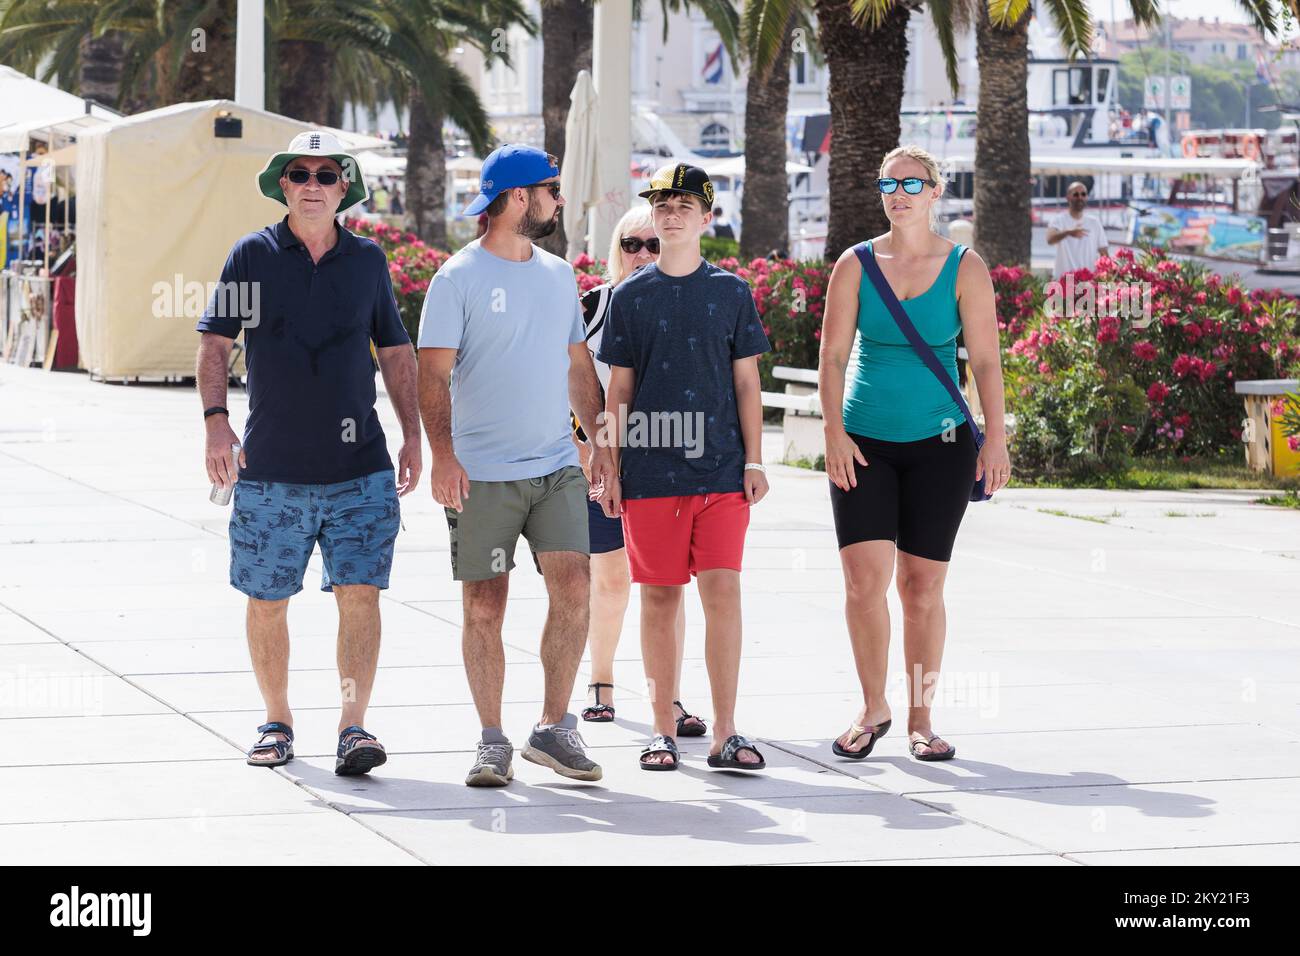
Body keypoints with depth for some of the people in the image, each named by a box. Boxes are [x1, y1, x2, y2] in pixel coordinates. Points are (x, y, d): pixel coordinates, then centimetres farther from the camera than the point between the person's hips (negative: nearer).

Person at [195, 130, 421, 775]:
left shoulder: (367, 260, 9)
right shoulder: (252, 256, 3)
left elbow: (396, 353, 16)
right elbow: (215, 343, 3)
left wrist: (412, 435, 10)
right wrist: (215, 420, -10)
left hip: (360, 468, 0)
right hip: (271, 470, 0)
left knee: (360, 595, -10)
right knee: (266, 601, 7)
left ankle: (353, 726, -9)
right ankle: (276, 723, 21)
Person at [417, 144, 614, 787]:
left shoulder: (558, 275, 13)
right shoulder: (458, 278, -5)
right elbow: (433, 374, -9)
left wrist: (601, 440, 14)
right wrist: (443, 454, -20)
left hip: (556, 468, 4)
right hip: (481, 475, -4)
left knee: (573, 588, -8)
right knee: (484, 608, 0)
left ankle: (553, 729, 4)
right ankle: (492, 742, 9)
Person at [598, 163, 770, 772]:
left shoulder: (730, 293, 7)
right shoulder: (632, 296, 6)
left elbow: (746, 382, 9)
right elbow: (619, 389, 8)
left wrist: (754, 461, 3)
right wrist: (611, 467, 4)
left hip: (721, 470, 0)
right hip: (650, 470, 0)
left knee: (723, 591, -7)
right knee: (659, 597, 2)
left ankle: (725, 733, -2)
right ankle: (663, 731, 10)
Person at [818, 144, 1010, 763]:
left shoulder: (964, 268, 2)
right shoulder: (856, 265, 4)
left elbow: (985, 360, 1)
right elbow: (832, 356, 3)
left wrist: (995, 438, -7)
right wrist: (834, 433, -8)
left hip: (939, 445, 0)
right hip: (864, 444, 1)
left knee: (922, 585, 2)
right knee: (864, 578, -9)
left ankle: (920, 718, 12)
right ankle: (872, 708, 8)